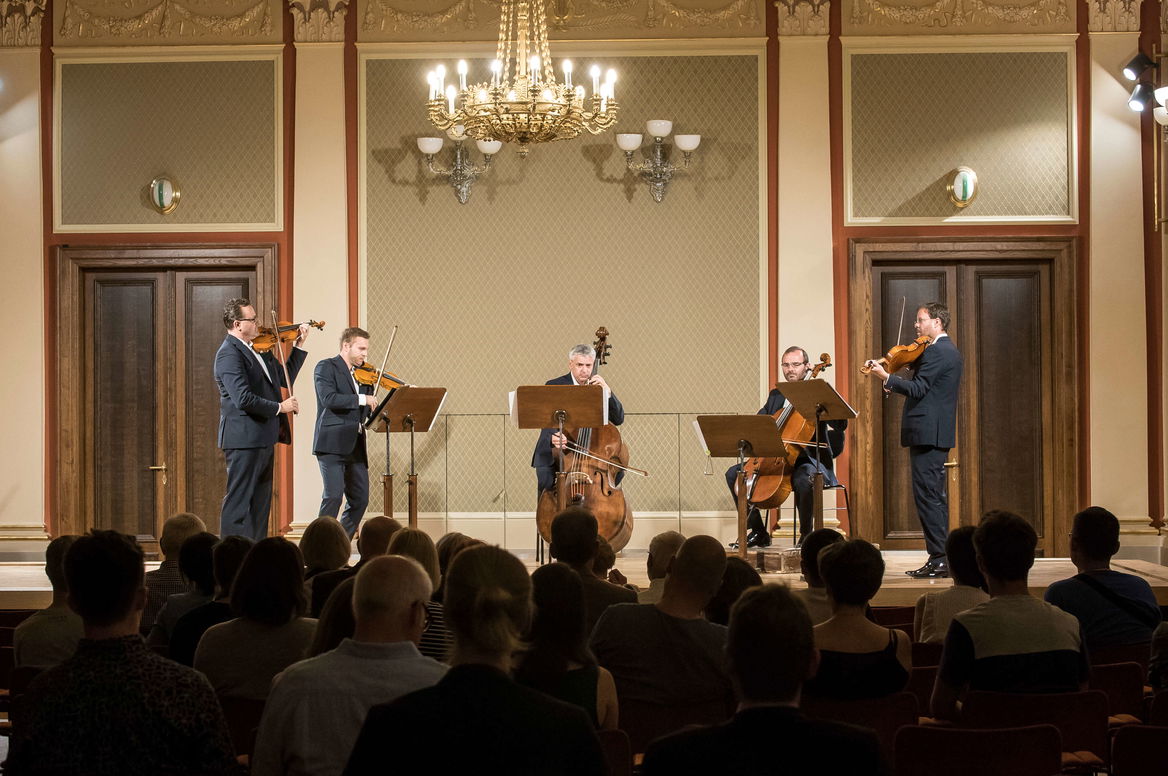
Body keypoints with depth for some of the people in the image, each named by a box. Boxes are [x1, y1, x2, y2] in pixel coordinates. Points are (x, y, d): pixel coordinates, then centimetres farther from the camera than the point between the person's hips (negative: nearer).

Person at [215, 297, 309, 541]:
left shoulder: (258, 349, 14)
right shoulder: (229, 354, -15)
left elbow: (284, 378, 22)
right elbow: (244, 399, -24)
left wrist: (299, 346, 13)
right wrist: (279, 407, -15)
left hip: (263, 439, 10)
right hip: (244, 440, -10)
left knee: (260, 504, 13)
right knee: (239, 504, -6)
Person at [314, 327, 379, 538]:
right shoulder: (326, 368, -3)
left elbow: (370, 410, 18)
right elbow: (328, 398, -19)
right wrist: (361, 399, -21)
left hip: (356, 447, 8)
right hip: (332, 444, -7)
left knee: (360, 499, 8)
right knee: (334, 495, -16)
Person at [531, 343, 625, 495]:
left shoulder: (598, 386, 8)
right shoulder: (553, 386, -2)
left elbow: (618, 419, 0)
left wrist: (607, 391, -16)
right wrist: (553, 437, -37)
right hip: (555, 450, -3)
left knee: (616, 471, -21)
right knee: (545, 478, -31)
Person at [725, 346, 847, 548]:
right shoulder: (776, 395, 17)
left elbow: (841, 425, -12)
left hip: (808, 459, -6)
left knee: (803, 481, -39)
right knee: (733, 474, -8)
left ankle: (806, 534, -16)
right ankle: (759, 533, -2)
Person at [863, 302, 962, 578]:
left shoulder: (935, 351, -13)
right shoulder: (950, 351, 20)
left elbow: (918, 388, -20)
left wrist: (886, 377, -23)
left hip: (927, 432, -11)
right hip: (939, 434, 11)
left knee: (927, 496, -10)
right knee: (935, 495, 13)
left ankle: (938, 559, -10)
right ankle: (942, 559, 16)